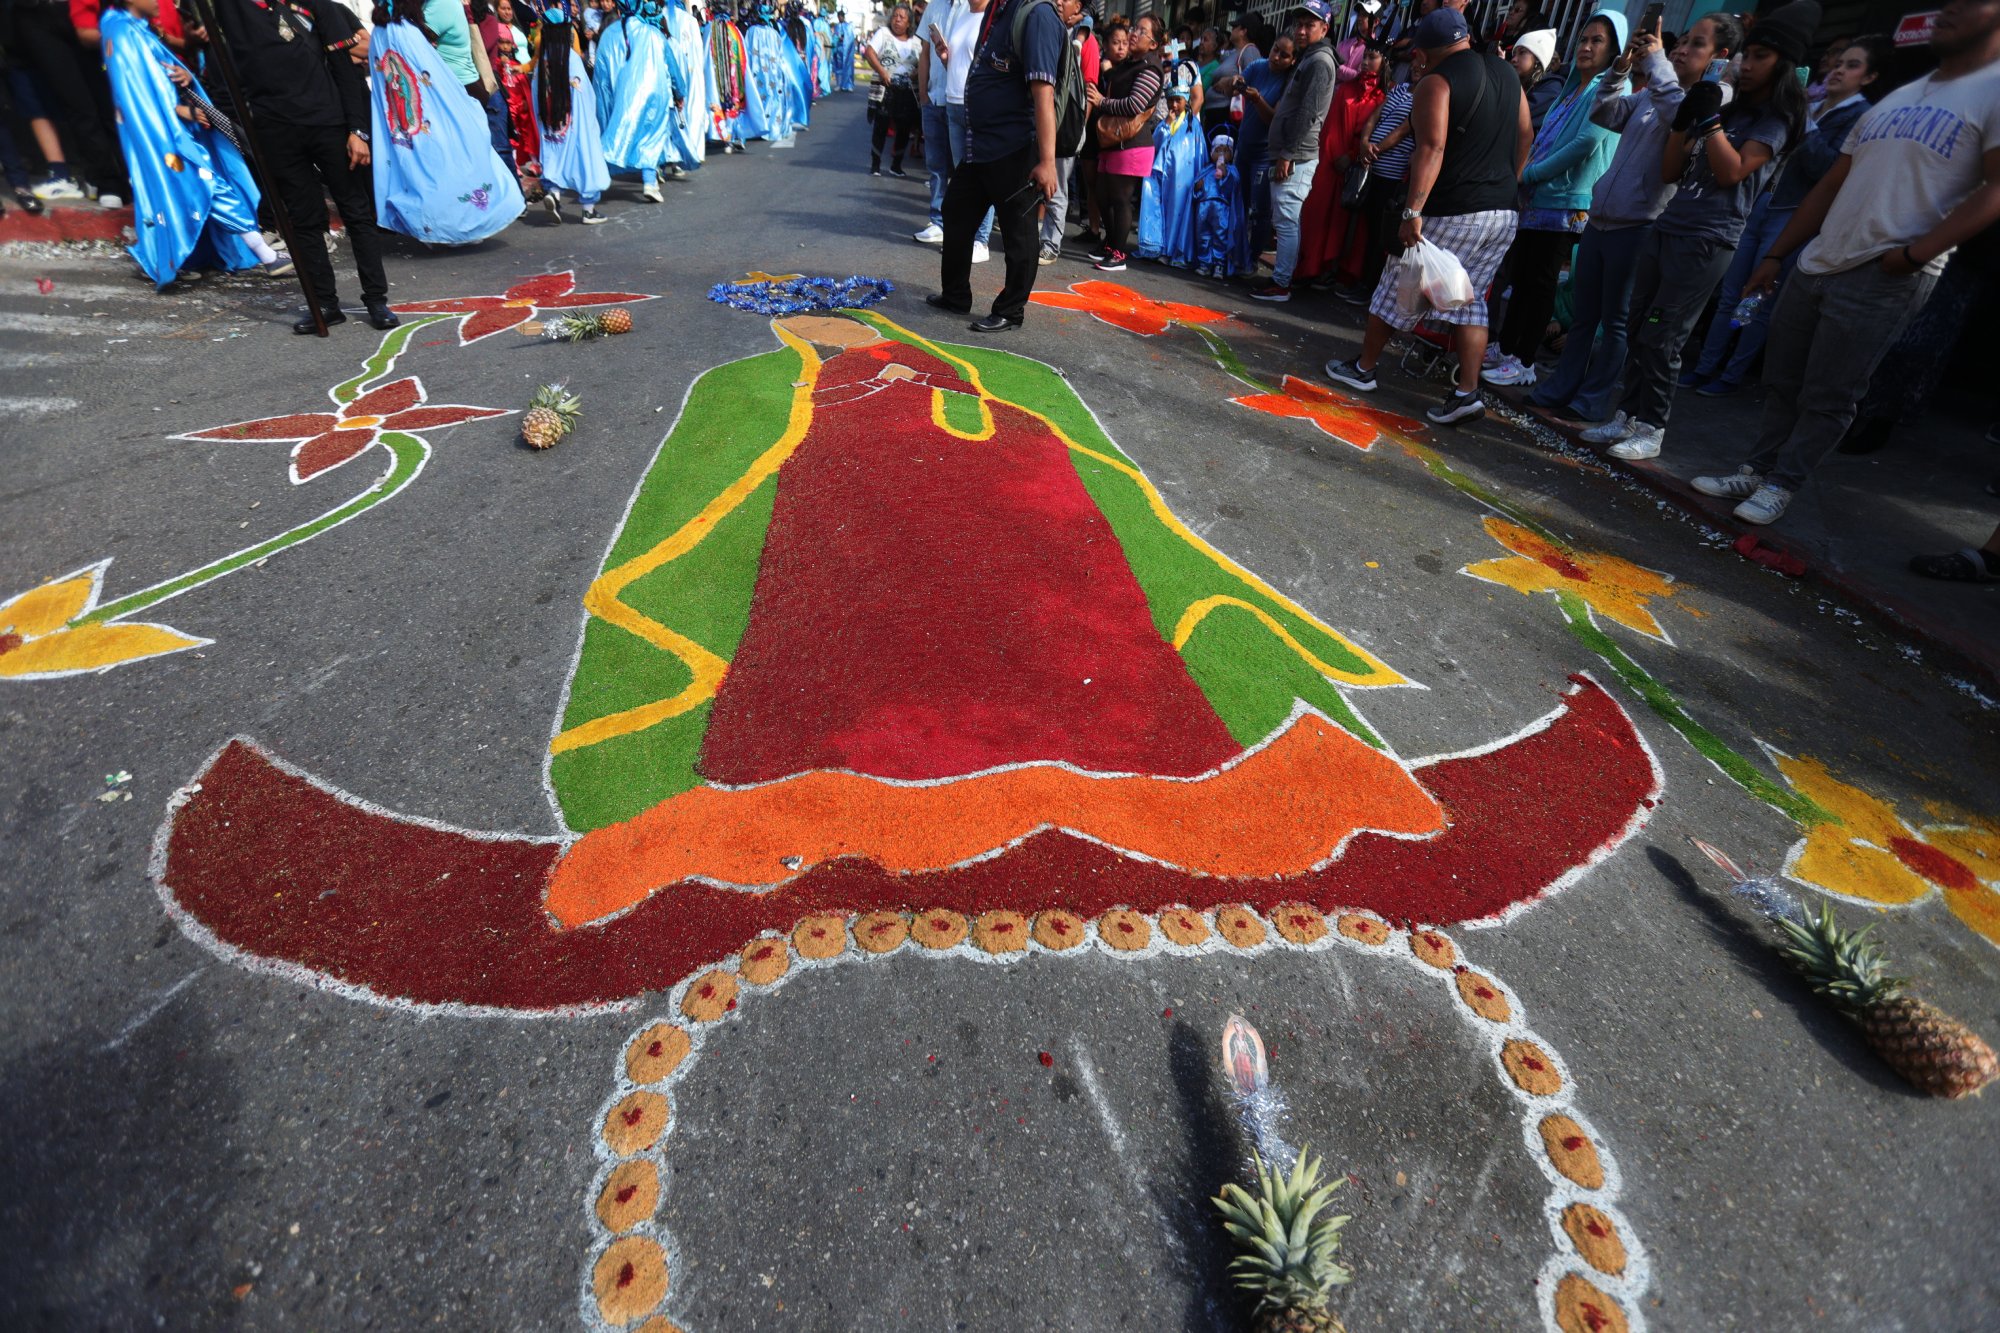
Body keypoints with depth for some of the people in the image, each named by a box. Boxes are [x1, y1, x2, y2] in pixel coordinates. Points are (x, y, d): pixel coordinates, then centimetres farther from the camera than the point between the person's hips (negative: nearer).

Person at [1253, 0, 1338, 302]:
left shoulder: (1320, 61, -9)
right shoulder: (1308, 59, 22)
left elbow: (1308, 114, -17)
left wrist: (1287, 155, -20)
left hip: (1296, 158, -11)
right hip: (1289, 155, 11)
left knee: (1286, 221, -10)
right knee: (1282, 220, 14)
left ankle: (1280, 284, -10)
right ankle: (1281, 275, 21)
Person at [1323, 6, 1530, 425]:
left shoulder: (1437, 82, -9)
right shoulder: (1506, 72, 13)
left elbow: (1431, 148, -22)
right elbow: (1526, 136, 17)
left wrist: (1413, 210, -27)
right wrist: (1506, 186, 24)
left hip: (1452, 212, -7)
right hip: (1502, 212, 7)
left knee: (1398, 291, 8)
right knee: (1470, 300, 9)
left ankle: (1363, 368, 20)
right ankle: (1467, 392, -1)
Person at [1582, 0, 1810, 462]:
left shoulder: (1777, 120, 1)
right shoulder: (1728, 111, 21)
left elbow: (1732, 172, -13)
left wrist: (1709, 118, -10)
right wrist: (1683, 120, 8)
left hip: (1707, 242, -7)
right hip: (1664, 230, 7)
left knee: (1661, 338, -10)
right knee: (1640, 330, 5)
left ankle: (1651, 429, -3)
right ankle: (1629, 415, 11)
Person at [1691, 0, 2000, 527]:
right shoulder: (1893, 100, 19)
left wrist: (1916, 252, -21)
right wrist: (1776, 255, 17)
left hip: (1883, 279, -7)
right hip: (1816, 266, 7)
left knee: (1827, 397, -3)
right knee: (1781, 381, 10)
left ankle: (1781, 484, 7)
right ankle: (1757, 471, 19)